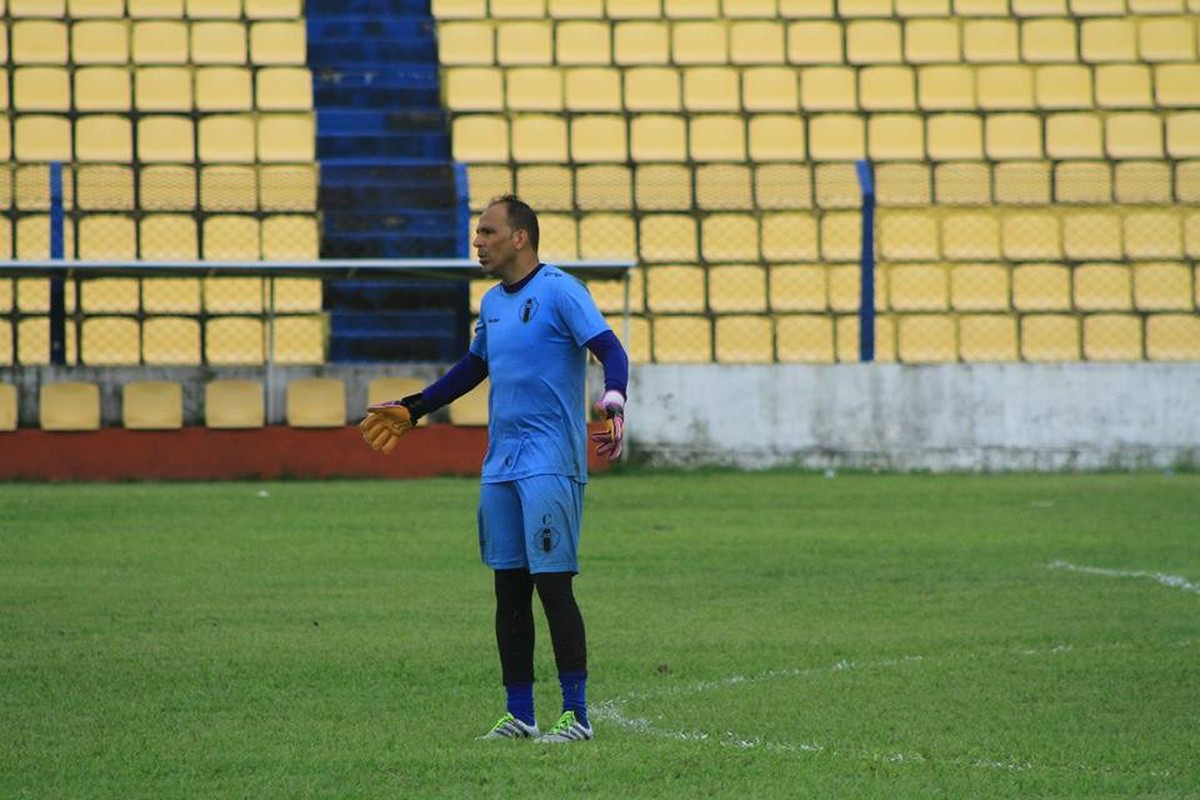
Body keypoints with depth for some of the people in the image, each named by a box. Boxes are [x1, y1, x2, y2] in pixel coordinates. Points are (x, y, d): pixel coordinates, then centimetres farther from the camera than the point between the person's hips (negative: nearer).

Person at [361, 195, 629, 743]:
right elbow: (473, 367, 32)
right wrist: (412, 408, 35)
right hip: (501, 465, 8)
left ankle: (576, 714, -6)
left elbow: (611, 350, -16)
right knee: (509, 589, 8)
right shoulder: (492, 303, 16)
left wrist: (613, 403, -34)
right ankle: (519, 714, 14)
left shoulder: (559, 291, -8)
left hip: (550, 465, -8)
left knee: (553, 584, -10)